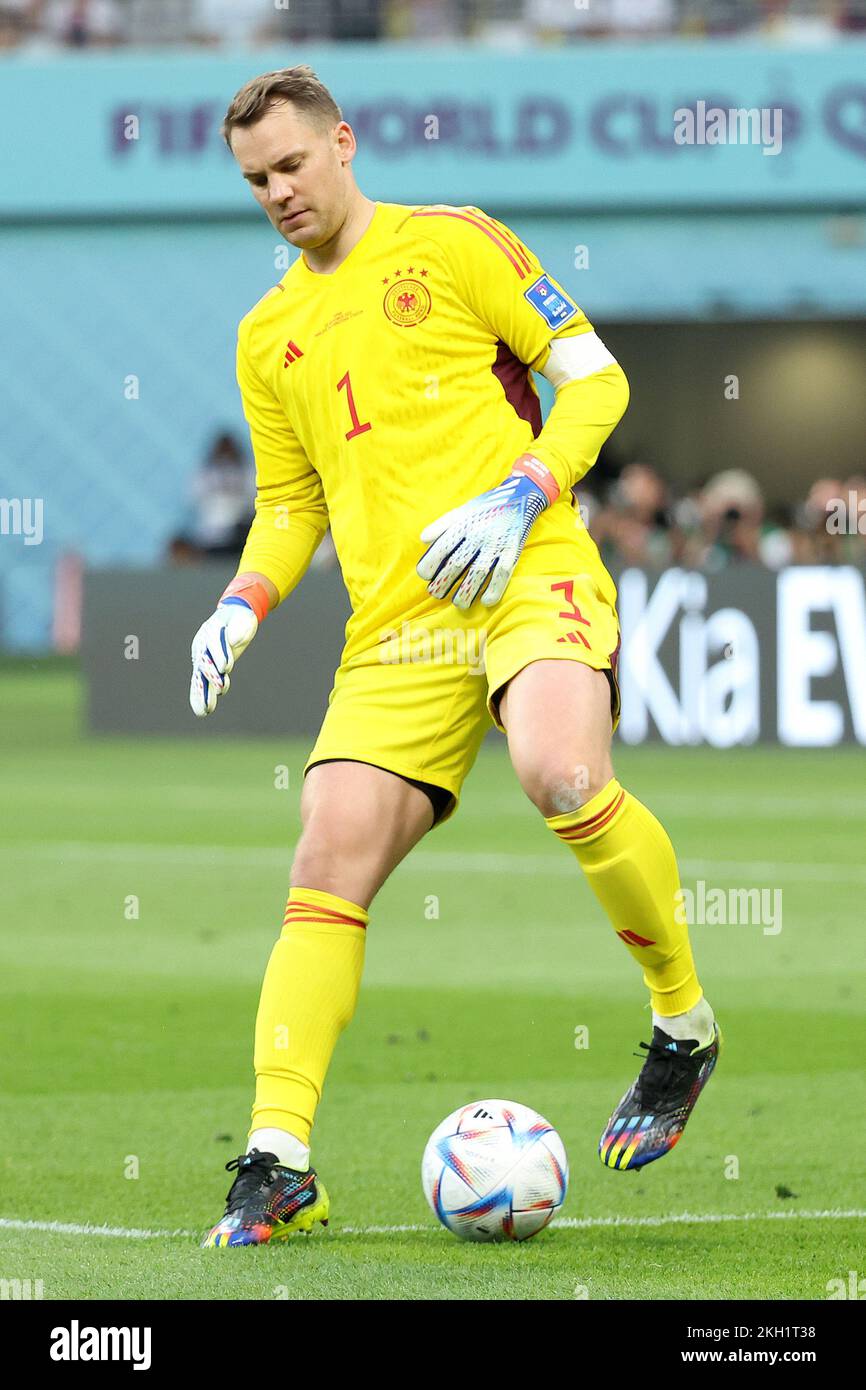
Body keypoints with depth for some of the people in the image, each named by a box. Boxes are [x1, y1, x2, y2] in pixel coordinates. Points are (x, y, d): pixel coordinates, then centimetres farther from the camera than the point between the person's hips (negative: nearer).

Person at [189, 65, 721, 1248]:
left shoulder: (452, 246, 7)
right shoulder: (269, 337, 21)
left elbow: (594, 378, 5)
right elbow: (290, 502, 28)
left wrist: (519, 498, -11)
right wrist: (243, 605, 8)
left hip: (530, 577, -5)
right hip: (394, 625, 5)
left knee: (562, 776, -32)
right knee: (330, 857, -11)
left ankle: (685, 1025, -9)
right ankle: (277, 1165, -9)